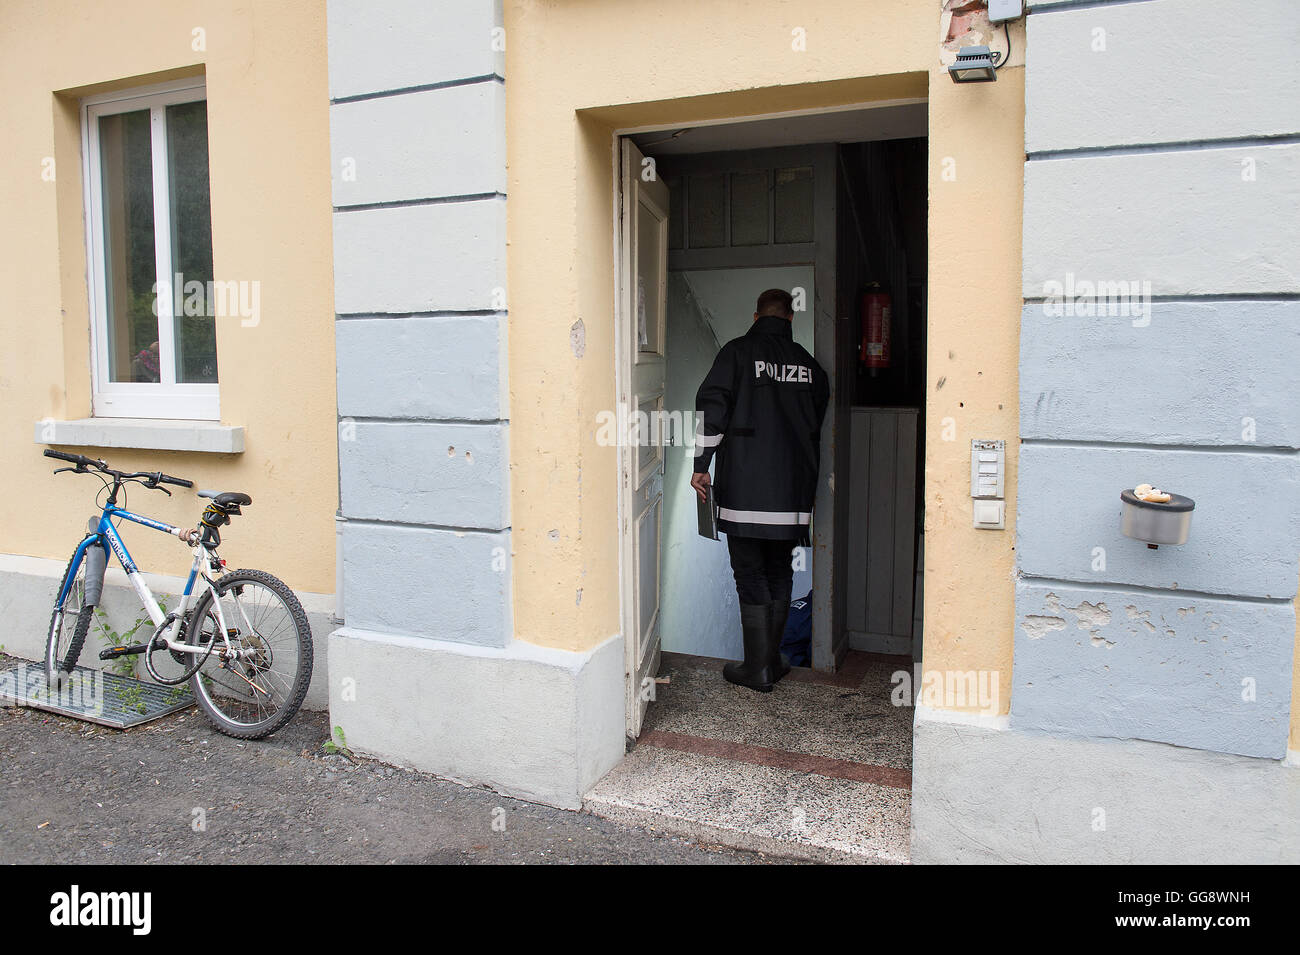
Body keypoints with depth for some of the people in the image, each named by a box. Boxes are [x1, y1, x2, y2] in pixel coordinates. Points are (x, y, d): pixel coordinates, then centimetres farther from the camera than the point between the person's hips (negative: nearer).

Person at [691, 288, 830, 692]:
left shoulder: (737, 352, 1)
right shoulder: (808, 363, 11)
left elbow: (712, 405, -10)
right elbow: (819, 419, 17)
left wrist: (701, 464, -5)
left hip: (744, 488, -4)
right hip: (793, 492, 4)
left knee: (750, 576, 3)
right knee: (779, 575, 16)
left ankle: (758, 669, 6)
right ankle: (772, 660, 22)